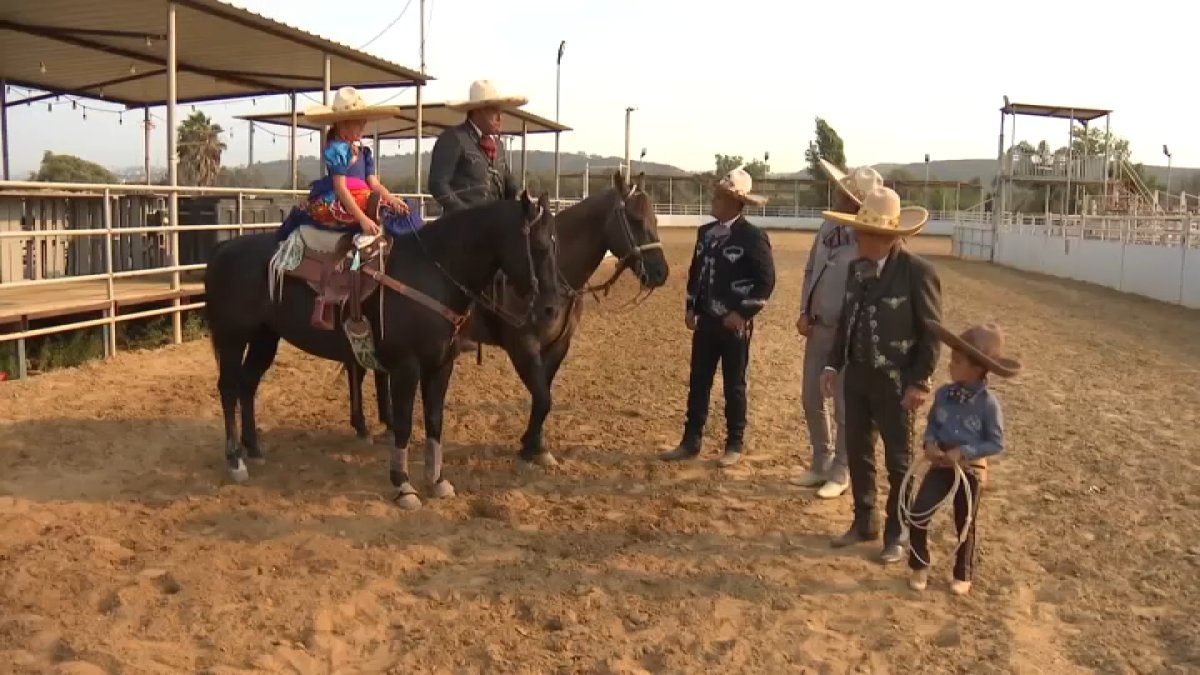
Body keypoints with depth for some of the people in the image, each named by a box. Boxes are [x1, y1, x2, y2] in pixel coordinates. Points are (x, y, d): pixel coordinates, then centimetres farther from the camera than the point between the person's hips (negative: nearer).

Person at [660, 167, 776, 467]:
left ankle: (734, 446, 19)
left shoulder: (753, 237, -13)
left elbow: (767, 280, -14)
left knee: (733, 386, 6)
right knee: (698, 383, 9)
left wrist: (743, 313, -16)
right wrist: (690, 307, 10)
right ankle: (691, 442, 19)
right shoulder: (705, 232, 7)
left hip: (734, 324, -6)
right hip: (705, 320, 6)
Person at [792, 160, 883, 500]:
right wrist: (804, 312, 6)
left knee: (845, 406, 5)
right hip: (817, 327, 7)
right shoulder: (828, 226, 4)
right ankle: (821, 464, 31)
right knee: (811, 399, 15)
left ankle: (841, 473, 21)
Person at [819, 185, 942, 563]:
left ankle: (897, 534, 24)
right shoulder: (857, 267, 3)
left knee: (898, 461, 8)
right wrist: (834, 364, 5)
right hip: (856, 376, 6)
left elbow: (932, 333, -13)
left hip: (896, 382, -6)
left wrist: (919, 383, -16)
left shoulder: (917, 272, -17)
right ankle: (864, 523, 34)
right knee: (857, 453, 16)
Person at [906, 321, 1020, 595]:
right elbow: (931, 424, 8)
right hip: (940, 464, 4)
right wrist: (930, 444, -13)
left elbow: (996, 443, -13)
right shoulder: (943, 394, -5)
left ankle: (963, 575, 32)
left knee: (964, 524, 11)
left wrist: (963, 452, -21)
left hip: (971, 469, -3)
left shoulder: (988, 403, -17)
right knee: (917, 515, -3)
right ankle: (919, 567, 17)